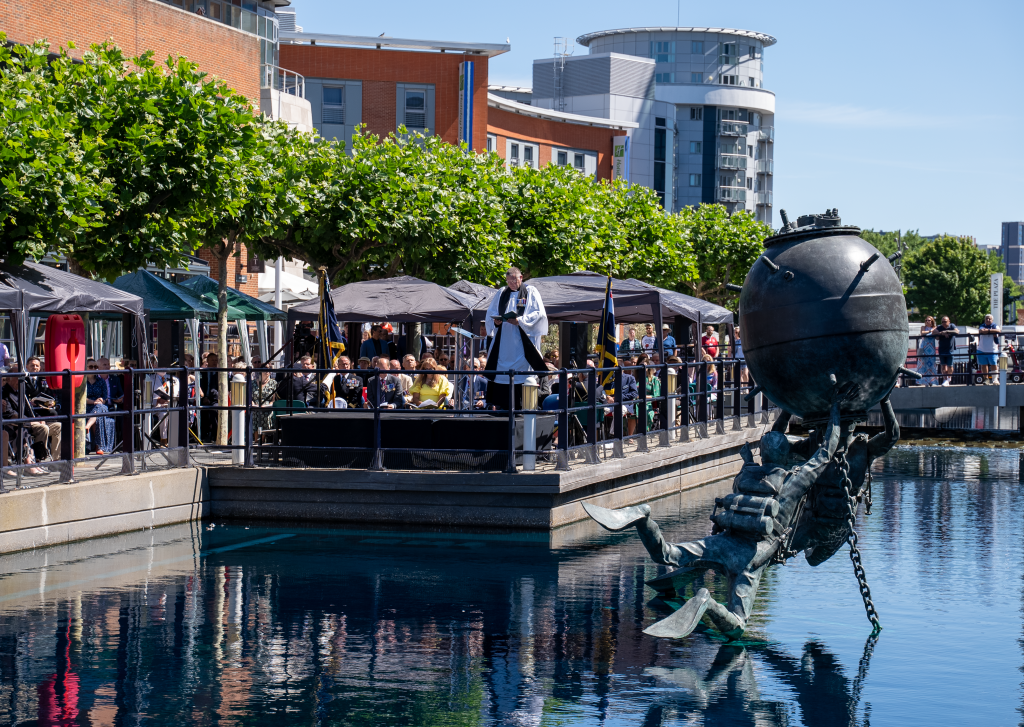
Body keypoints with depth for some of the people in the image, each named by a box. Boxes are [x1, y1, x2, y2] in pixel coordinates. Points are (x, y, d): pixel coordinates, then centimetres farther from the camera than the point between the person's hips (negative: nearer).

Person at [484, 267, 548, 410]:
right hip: (503, 341, 4)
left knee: (523, 371, -9)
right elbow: (490, 312, 18)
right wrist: (496, 321, -5)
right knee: (500, 371, 0)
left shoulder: (531, 292, 4)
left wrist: (520, 320, -16)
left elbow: (539, 313, -4)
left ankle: (523, 406, -9)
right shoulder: (501, 293, 17)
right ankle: (499, 405, 3)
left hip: (523, 340, -4)